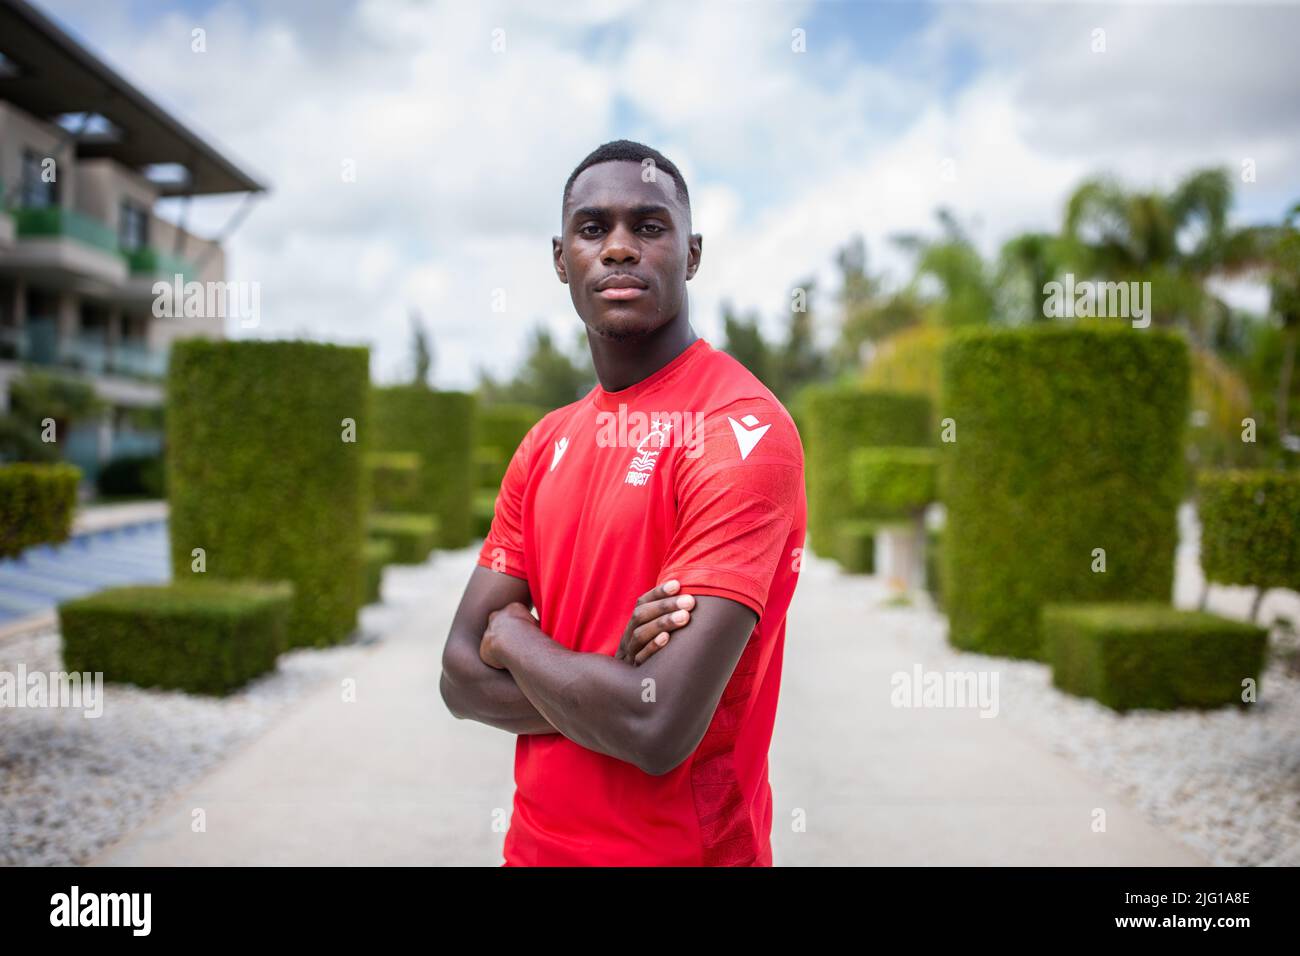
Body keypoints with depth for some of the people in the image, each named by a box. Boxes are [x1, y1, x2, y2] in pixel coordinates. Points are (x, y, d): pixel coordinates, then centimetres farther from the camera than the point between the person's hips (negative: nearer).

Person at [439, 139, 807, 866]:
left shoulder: (743, 430, -20)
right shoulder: (546, 443, 3)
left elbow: (660, 729, -26)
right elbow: (462, 674, -1)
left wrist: (513, 634, -9)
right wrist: (618, 688, -18)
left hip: (683, 849, -6)